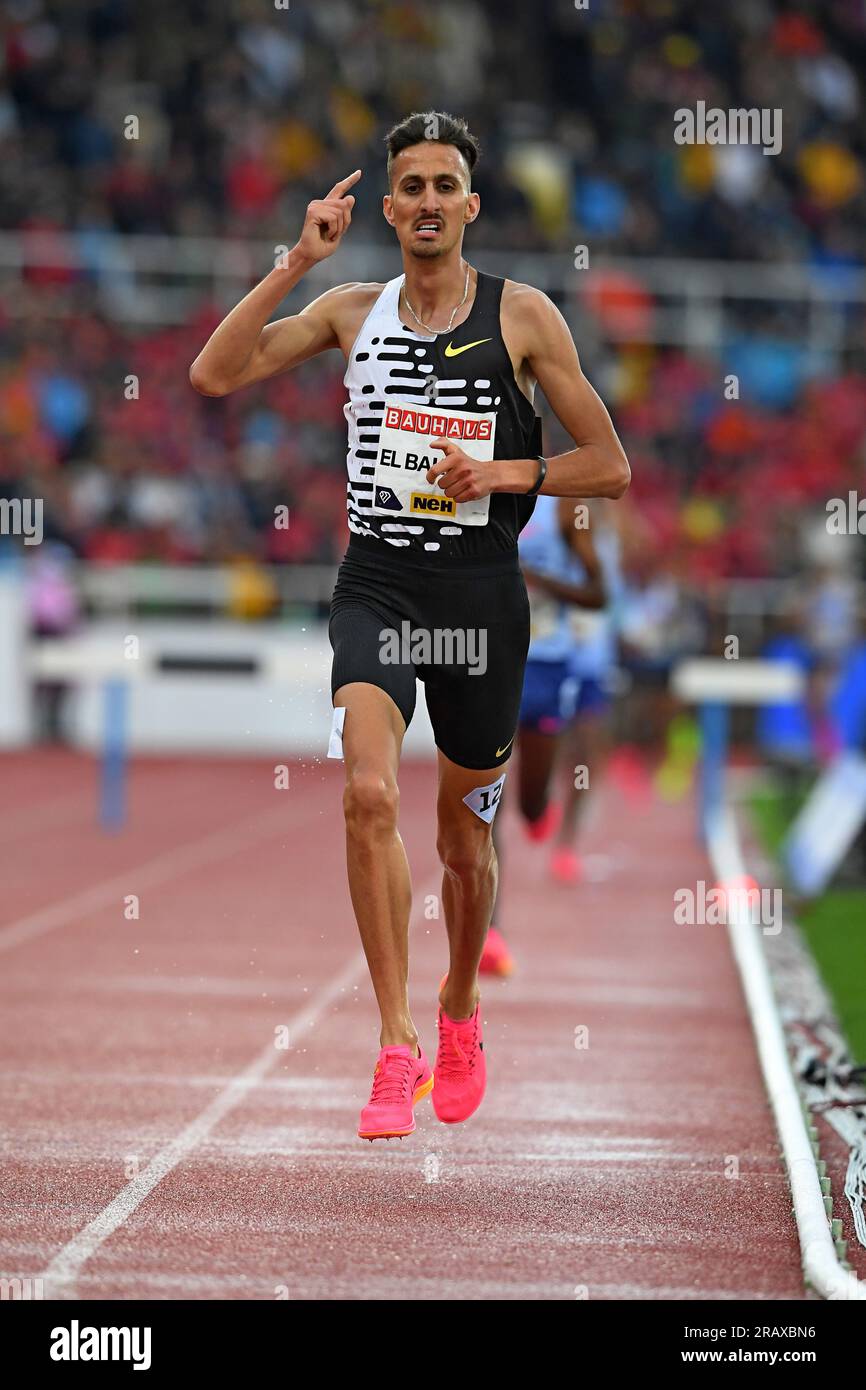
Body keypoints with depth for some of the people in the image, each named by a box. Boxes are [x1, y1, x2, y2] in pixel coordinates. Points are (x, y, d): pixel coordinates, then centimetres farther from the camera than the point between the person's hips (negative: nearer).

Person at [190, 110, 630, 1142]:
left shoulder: (522, 315, 0)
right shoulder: (352, 311, 8)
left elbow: (610, 468, 2)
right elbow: (213, 373, -2)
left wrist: (508, 472, -14)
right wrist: (297, 263, -6)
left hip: (482, 593, 0)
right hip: (375, 583, 0)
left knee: (462, 837, 12)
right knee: (369, 798, -23)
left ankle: (459, 1011, 40)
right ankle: (397, 1046, -18)